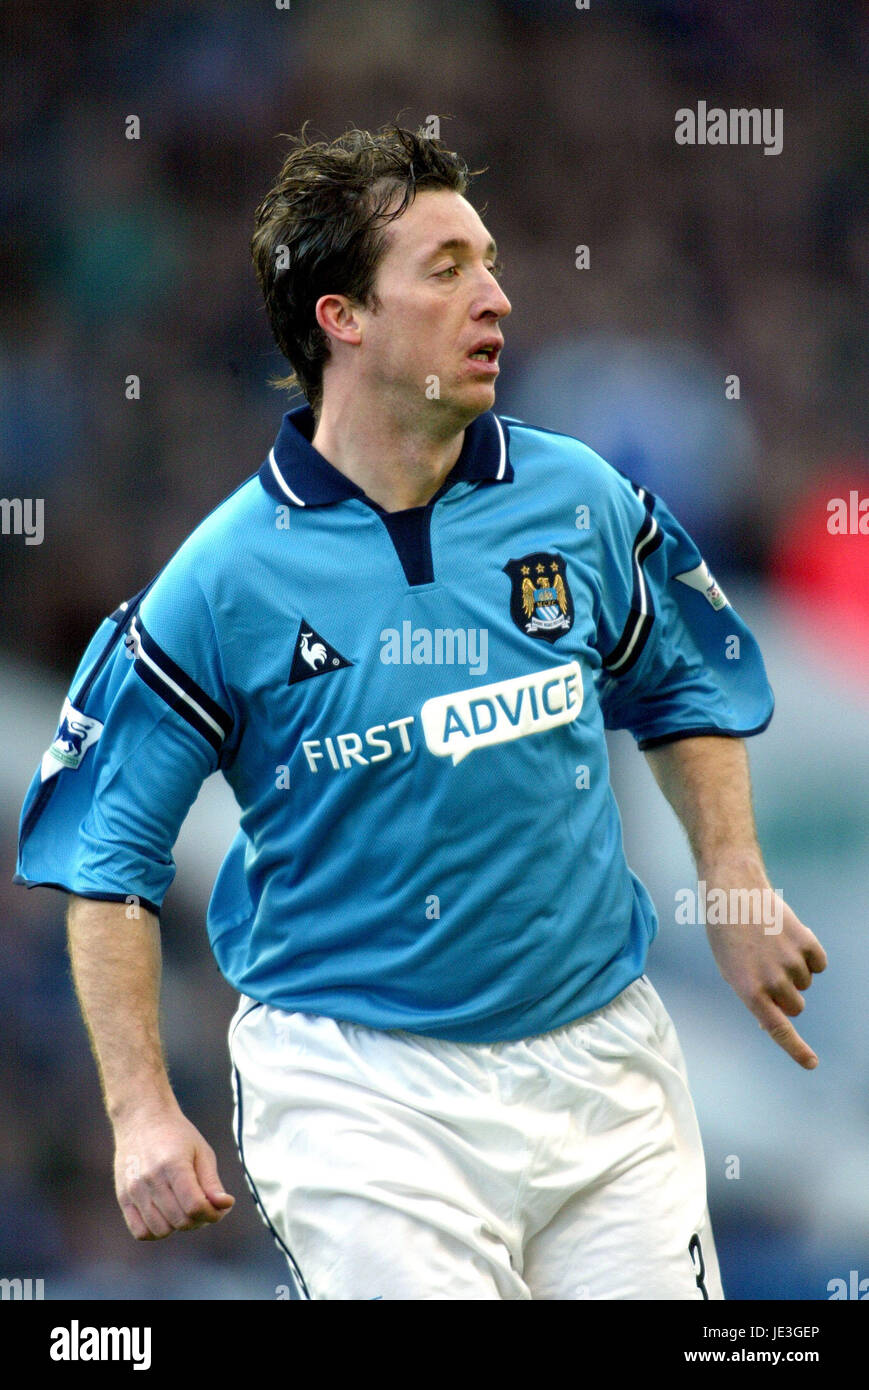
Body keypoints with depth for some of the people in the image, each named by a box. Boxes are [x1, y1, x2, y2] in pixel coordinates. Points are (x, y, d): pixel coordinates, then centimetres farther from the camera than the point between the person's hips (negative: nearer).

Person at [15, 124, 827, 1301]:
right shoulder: (224, 583, -10)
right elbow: (108, 855, -3)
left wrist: (736, 891, 8)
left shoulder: (581, 501, 0)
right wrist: (143, 1113, -10)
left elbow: (684, 685, 20)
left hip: (602, 1059, 4)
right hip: (358, 1093, -4)